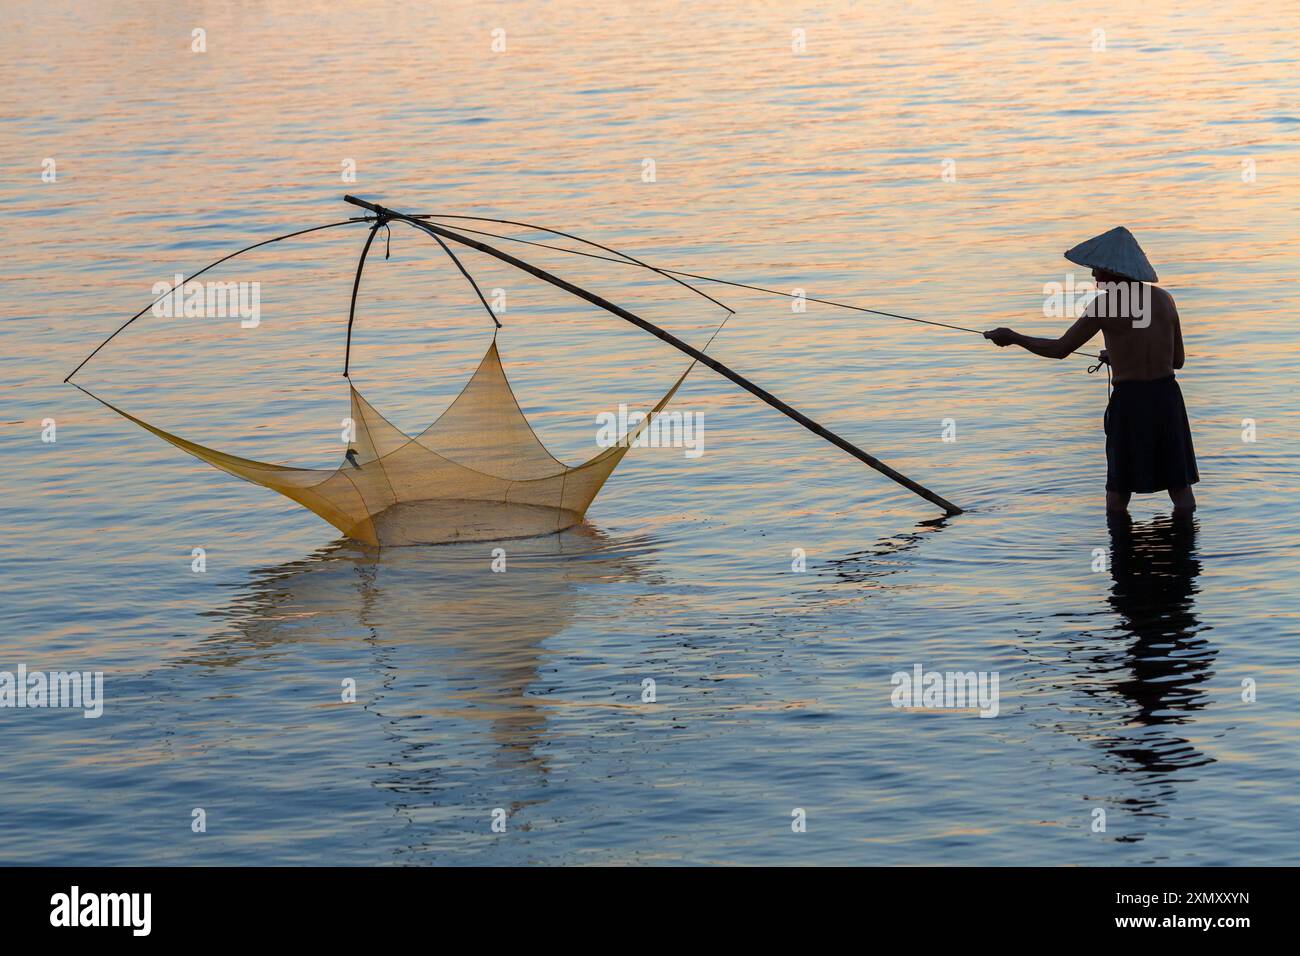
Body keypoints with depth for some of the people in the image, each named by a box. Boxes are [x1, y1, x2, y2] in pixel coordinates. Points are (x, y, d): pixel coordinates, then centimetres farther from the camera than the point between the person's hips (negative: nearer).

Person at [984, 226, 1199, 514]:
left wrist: (1013, 337, 8)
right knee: (1178, 484, 10)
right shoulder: (1164, 299, 7)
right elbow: (1178, 360, 15)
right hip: (1167, 396, 4)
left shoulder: (1106, 302, -9)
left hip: (1129, 401, -4)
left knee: (1119, 489, 9)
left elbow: (1060, 349, -5)